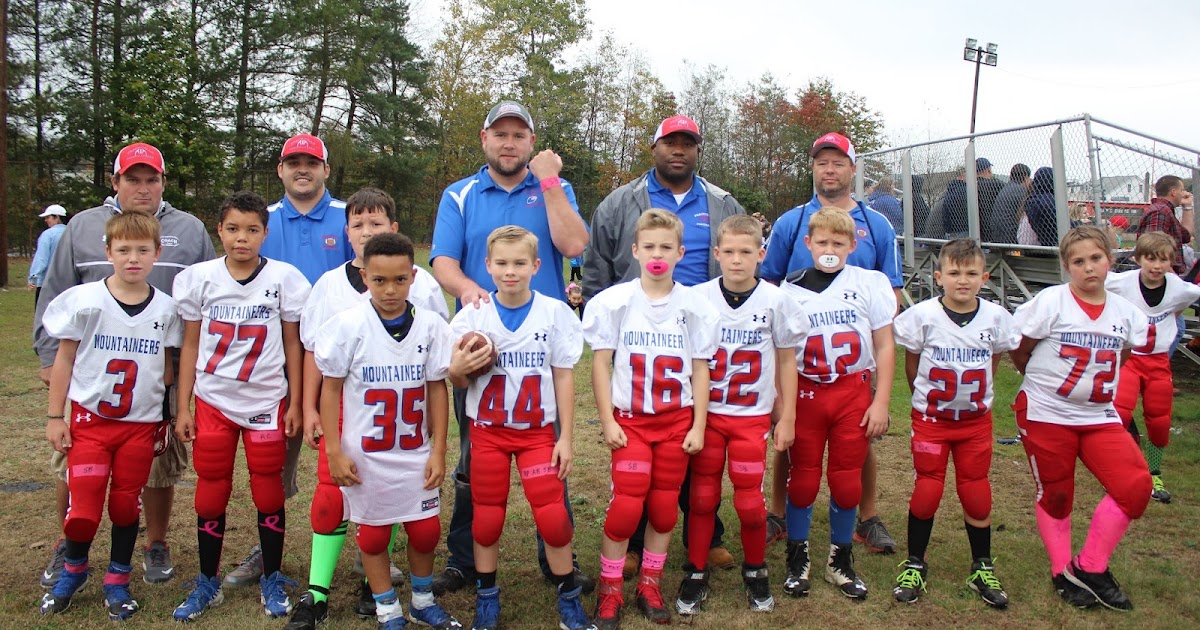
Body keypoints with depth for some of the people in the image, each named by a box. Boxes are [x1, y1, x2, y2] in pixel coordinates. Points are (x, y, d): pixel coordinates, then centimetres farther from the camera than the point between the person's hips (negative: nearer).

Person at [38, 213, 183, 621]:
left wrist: (170, 419, 8)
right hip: (89, 418, -1)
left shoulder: (165, 308, 0)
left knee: (127, 503, 9)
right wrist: (55, 416, 1)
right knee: (84, 506, -3)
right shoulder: (84, 300, -6)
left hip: (142, 423, 2)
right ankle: (73, 570, 26)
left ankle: (117, 581, 27)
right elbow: (64, 359, 1)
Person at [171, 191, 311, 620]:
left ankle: (272, 580, 21)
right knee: (211, 493, 8)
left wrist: (294, 403, 0)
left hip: (267, 402, -1)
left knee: (269, 492, 5)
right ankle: (208, 582, 24)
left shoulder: (284, 279, -4)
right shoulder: (199, 278, 0)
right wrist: (182, 407, 4)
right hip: (212, 401, 2)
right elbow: (190, 346, 5)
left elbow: (292, 345, 1)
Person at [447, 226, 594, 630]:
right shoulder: (472, 316, -4)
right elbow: (458, 381, 3)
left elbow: (564, 377, -1)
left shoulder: (554, 312, -6)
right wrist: (458, 368, -22)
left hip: (538, 430, -1)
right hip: (487, 430, 1)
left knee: (553, 516, -5)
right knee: (487, 517, 9)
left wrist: (566, 437, -3)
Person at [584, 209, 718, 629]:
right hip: (630, 420, -2)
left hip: (678, 421, 2)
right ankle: (610, 588, 11)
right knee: (627, 503, -6)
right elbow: (601, 363, -2)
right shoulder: (615, 301, -4)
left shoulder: (695, 306, -1)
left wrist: (698, 426, 0)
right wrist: (607, 421, -6)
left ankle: (650, 583, 24)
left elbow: (700, 370, 3)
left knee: (665, 504, 7)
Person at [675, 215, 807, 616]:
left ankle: (755, 571, 26)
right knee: (702, 496, 7)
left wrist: (787, 417, 3)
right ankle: (696, 573, 22)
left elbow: (786, 361, 3)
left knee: (750, 500, 3)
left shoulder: (774, 301, -5)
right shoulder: (698, 298, -4)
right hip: (705, 414, 1)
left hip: (752, 417, 0)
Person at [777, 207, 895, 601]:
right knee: (803, 480, 7)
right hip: (805, 394, 0)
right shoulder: (791, 290, 1)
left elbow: (885, 346, 1)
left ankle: (840, 560, 25)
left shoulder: (870, 283, -1)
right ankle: (797, 557, 24)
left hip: (854, 393, 0)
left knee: (847, 482, 7)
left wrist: (880, 402, -3)